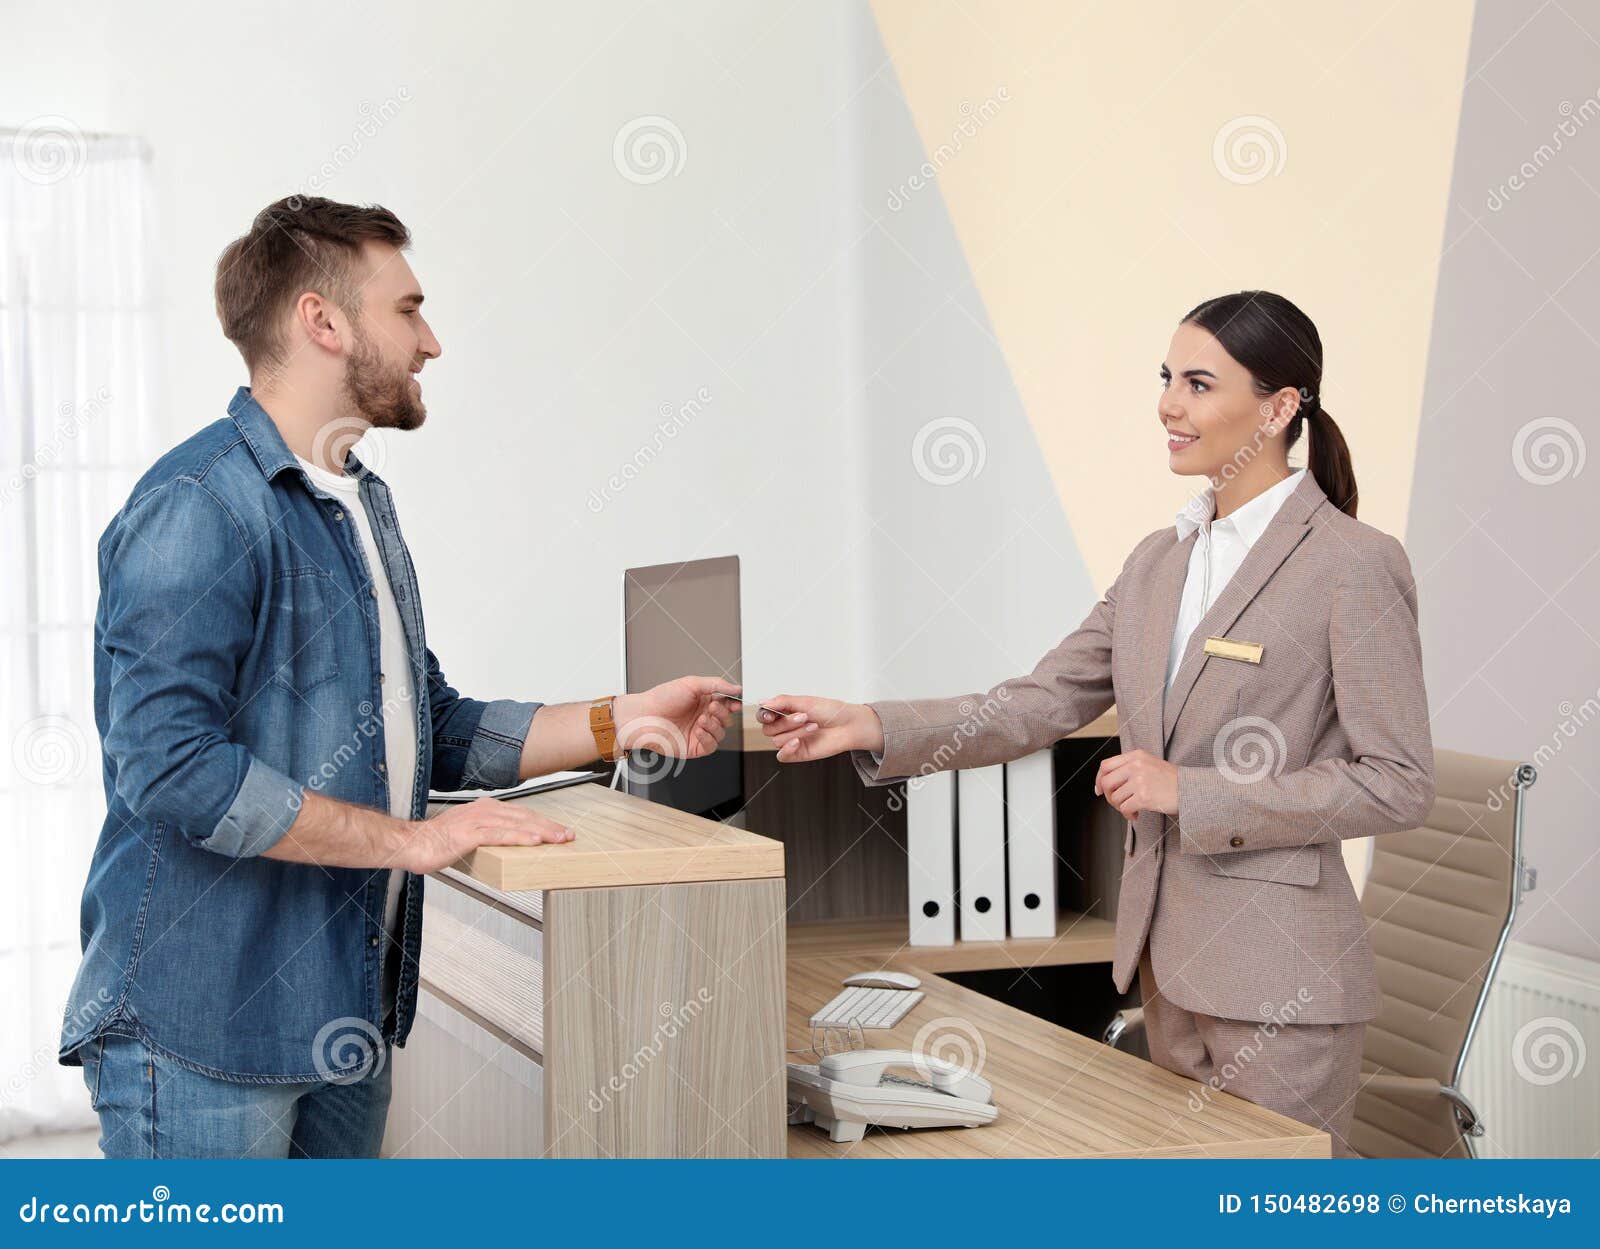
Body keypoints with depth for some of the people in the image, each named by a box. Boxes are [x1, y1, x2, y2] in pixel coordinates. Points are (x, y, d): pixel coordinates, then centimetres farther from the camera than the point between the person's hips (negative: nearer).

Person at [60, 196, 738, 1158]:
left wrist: (618, 723, 10)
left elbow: (433, 732, 22)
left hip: (347, 1019, 9)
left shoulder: (364, 508, 18)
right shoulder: (197, 507, -15)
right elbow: (171, 765, -24)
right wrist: (409, 838, -20)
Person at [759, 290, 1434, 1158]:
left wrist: (1191, 790, -18)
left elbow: (1399, 785, -14)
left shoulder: (1354, 565, -12)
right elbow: (1044, 702, 9)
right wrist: (872, 728, -4)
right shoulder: (1161, 560, 11)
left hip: (1279, 975, -7)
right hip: (1170, 957, 8)